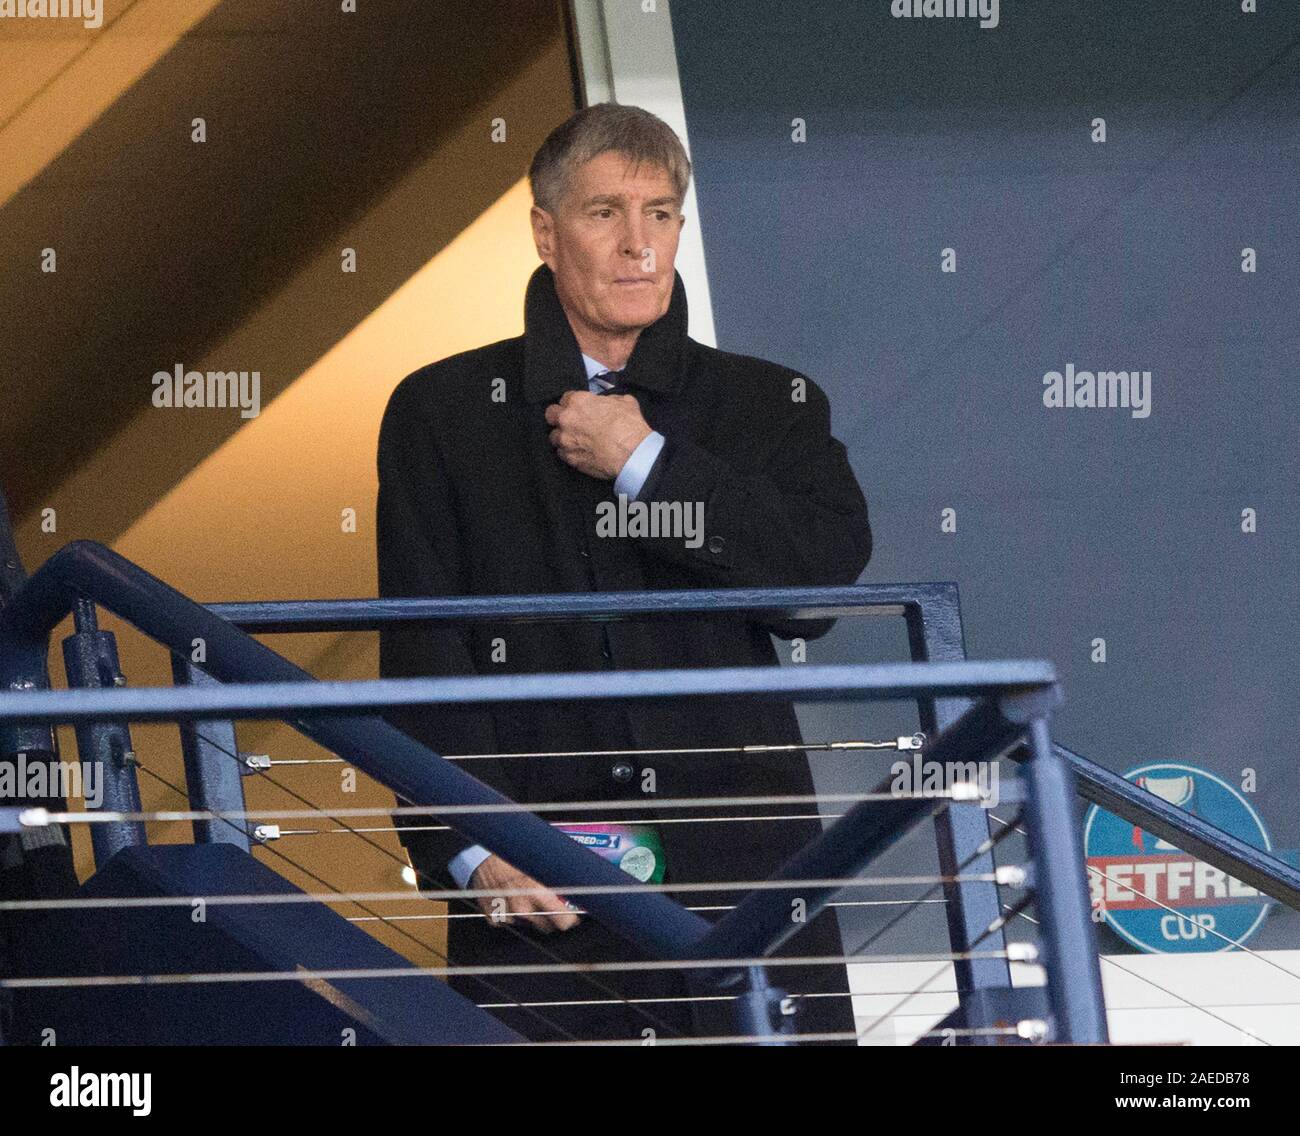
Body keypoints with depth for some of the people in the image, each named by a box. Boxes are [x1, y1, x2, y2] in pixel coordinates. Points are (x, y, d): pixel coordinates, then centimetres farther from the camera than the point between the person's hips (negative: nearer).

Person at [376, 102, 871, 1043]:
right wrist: (475, 848, -13)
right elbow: (425, 656, 1)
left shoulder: (769, 406, 14)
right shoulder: (443, 414, 10)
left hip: (744, 878, 1)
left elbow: (829, 577, -4)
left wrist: (645, 465, -5)